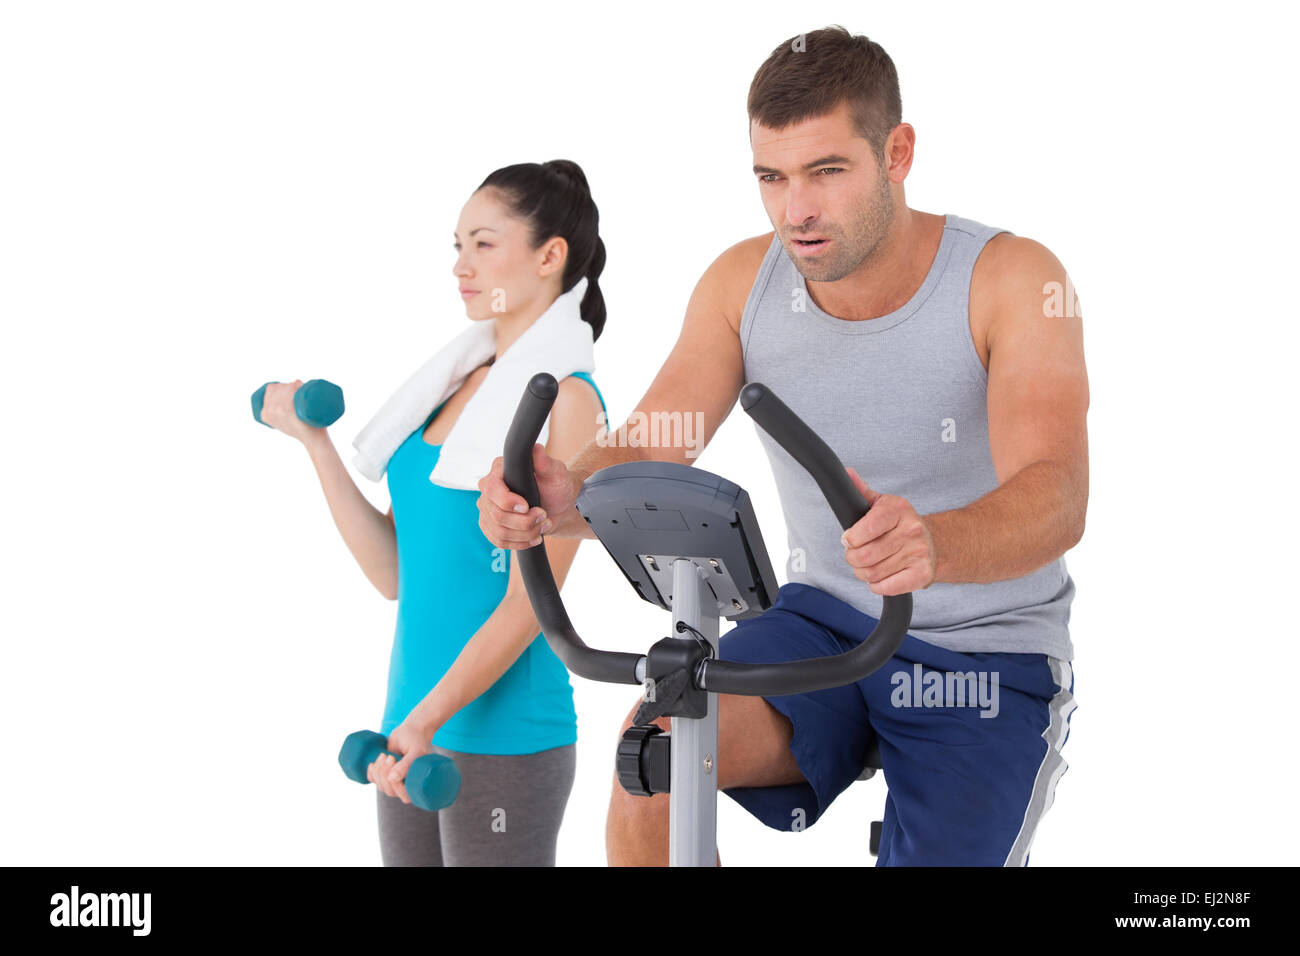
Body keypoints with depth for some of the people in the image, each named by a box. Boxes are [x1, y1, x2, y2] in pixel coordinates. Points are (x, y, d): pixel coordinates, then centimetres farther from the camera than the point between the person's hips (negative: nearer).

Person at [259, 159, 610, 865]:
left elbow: (530, 602, -15)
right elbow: (395, 572, 8)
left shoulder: (565, 401, -10)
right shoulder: (458, 381, 11)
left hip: (503, 738, -7)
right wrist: (313, 439, 5)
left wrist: (428, 718, -22)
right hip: (416, 726, 7)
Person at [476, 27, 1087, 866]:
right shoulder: (745, 281, -5)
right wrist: (563, 497, -38)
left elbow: (1055, 496, -32)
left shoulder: (1013, 279, -18)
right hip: (826, 621, 3)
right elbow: (647, 449, -13)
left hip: (990, 657, -2)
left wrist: (933, 544, -55)